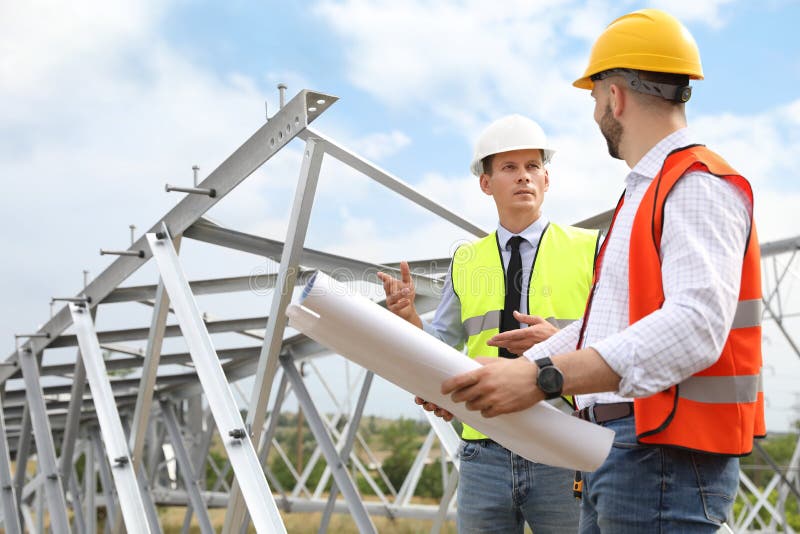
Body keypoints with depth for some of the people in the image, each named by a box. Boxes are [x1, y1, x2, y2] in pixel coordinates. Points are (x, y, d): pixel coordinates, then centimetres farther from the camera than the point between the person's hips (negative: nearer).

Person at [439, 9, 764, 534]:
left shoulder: (700, 188, -10)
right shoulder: (642, 194, 22)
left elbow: (696, 325, -26)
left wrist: (544, 376, -32)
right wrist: (493, 379, 13)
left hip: (664, 457, -9)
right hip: (613, 450, 9)